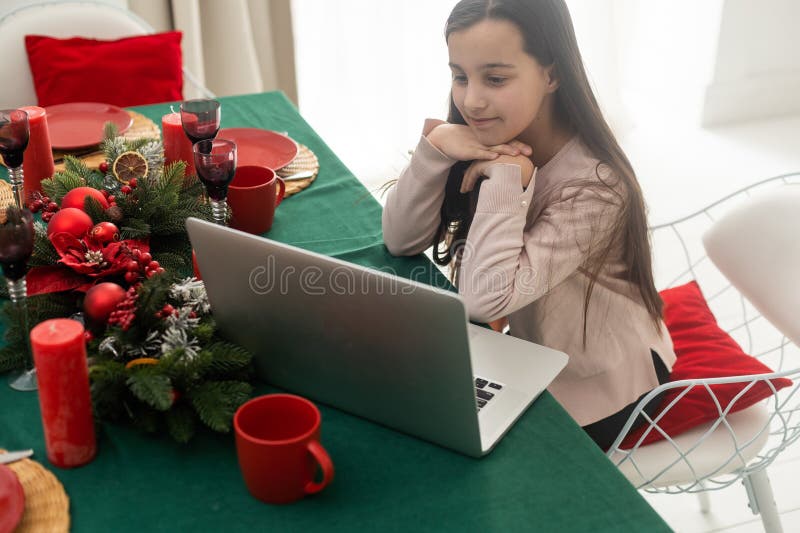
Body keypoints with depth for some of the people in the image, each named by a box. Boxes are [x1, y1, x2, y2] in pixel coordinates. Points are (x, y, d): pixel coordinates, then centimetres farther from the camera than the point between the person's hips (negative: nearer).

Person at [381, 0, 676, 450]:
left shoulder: (593, 186, -31)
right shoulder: (490, 142, -11)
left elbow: (486, 298, -37)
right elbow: (401, 241, -14)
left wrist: (505, 177, -33)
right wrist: (434, 147, -27)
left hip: (602, 381, -5)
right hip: (536, 354, 6)